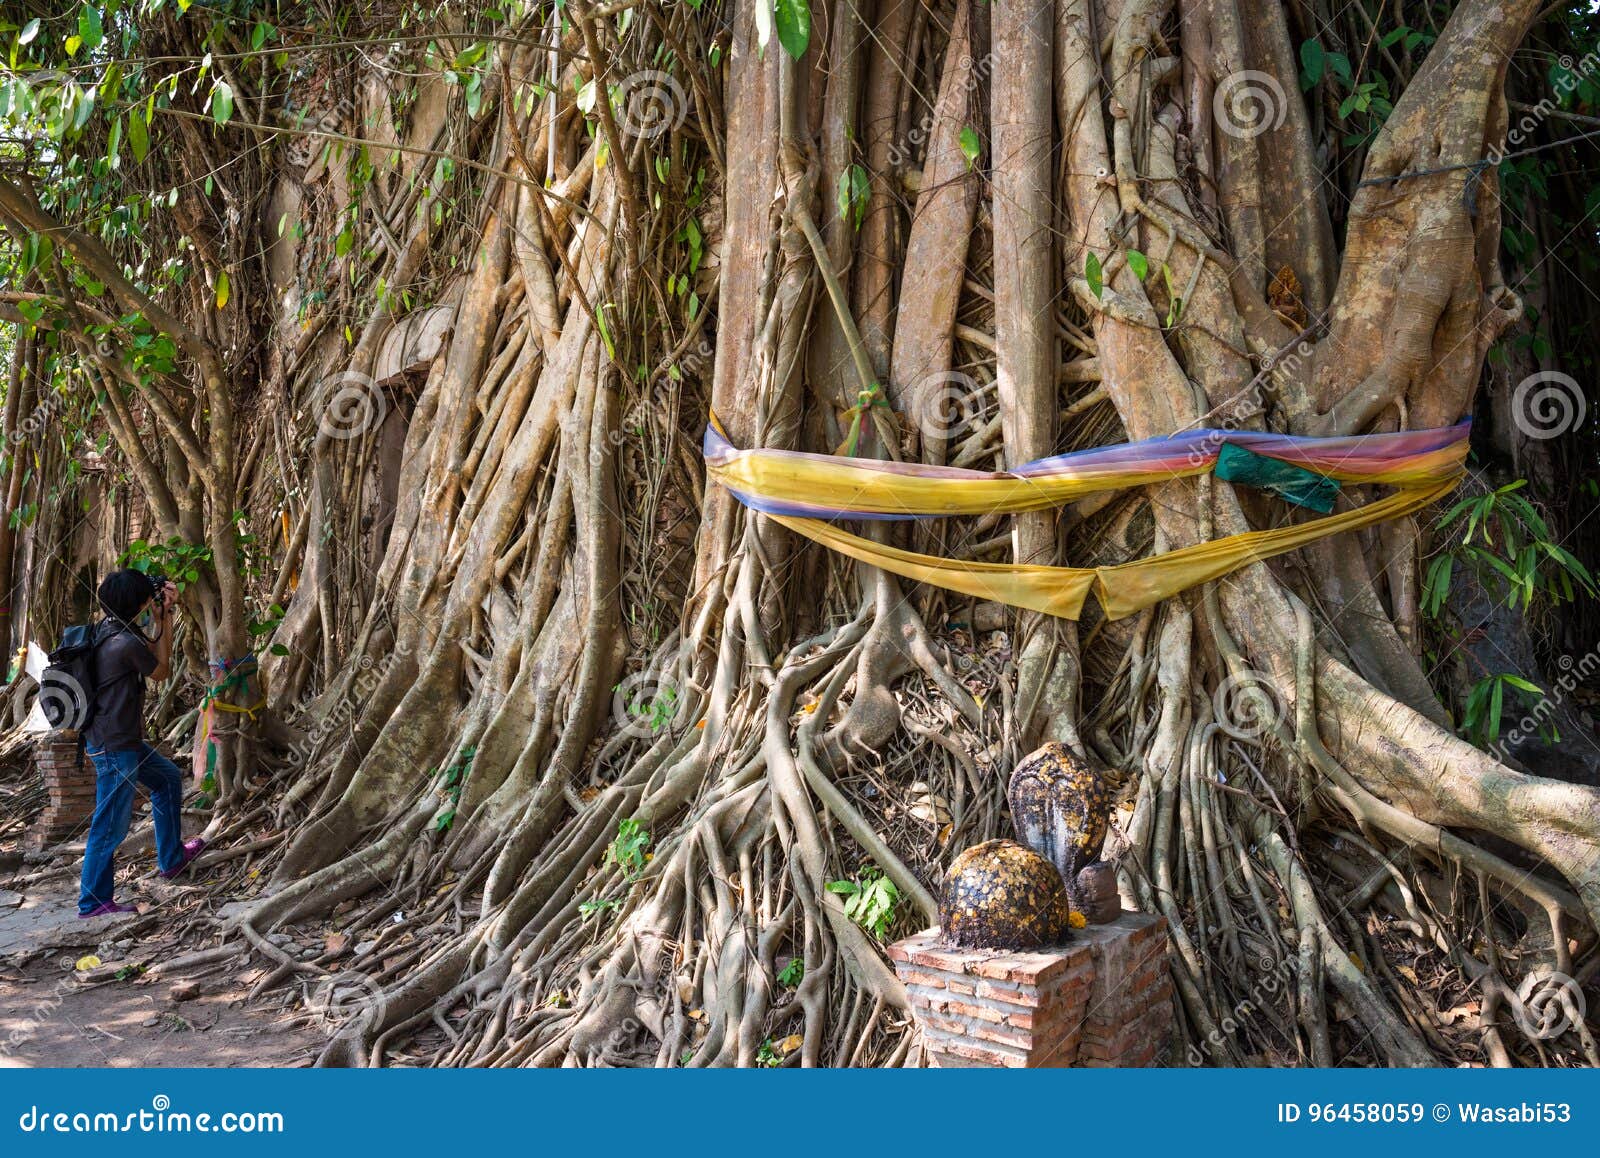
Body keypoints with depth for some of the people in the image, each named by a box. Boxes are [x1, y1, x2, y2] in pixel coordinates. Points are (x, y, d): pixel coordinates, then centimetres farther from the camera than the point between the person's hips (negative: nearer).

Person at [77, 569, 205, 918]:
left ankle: (171, 858, 36)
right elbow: (162, 670, -6)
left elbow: (155, 652, 14)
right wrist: (161, 619, -3)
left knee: (168, 777, 25)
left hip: (119, 740, 10)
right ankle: (93, 901, 15)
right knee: (110, 826, 2)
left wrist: (164, 615, 4)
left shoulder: (110, 628, 3)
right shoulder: (127, 643, -25)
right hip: (114, 746, -10)